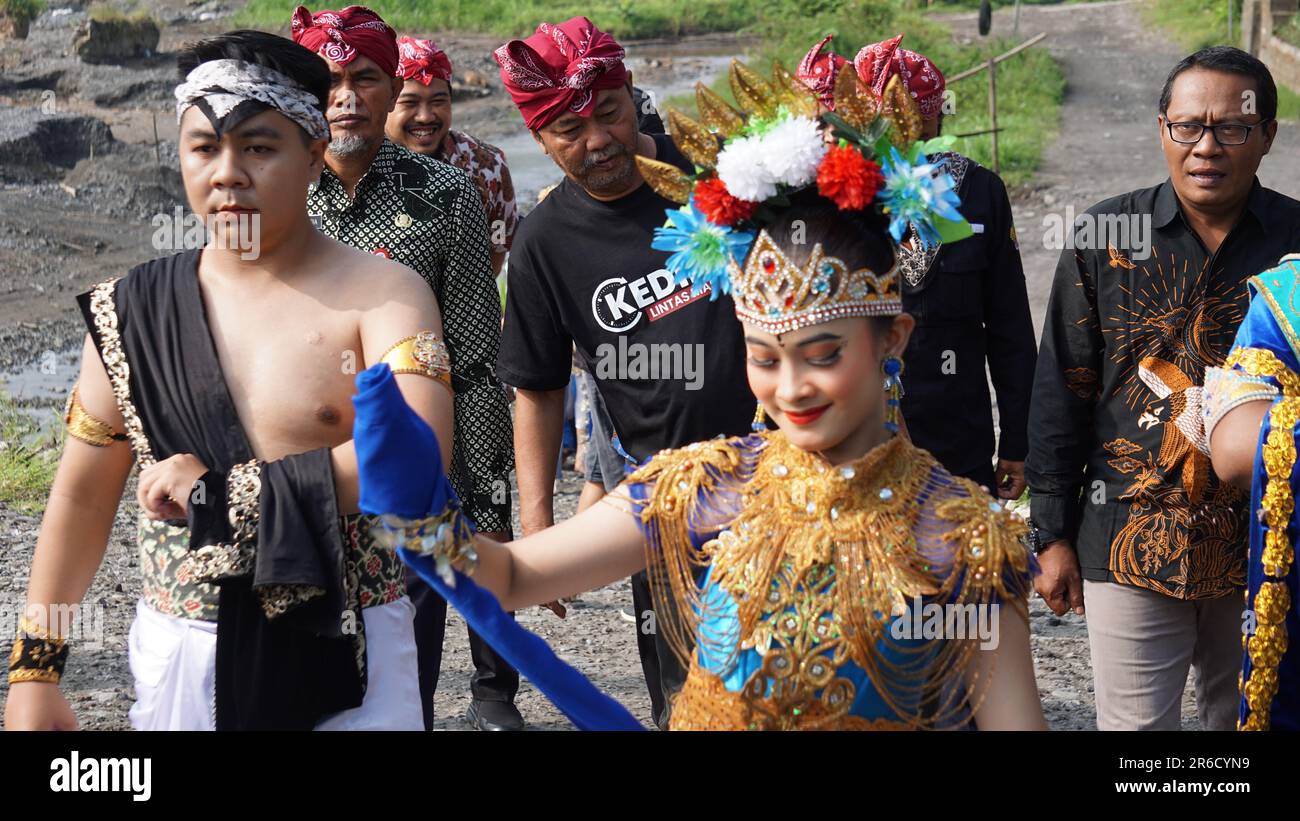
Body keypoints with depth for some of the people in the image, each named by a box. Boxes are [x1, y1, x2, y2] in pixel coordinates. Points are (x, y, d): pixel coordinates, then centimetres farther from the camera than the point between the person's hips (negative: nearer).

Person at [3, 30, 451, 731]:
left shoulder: (383, 295, -8)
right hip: (176, 663, 3)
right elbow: (82, 495, 10)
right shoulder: (131, 310, 4)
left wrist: (219, 489, -18)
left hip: (345, 661, -3)